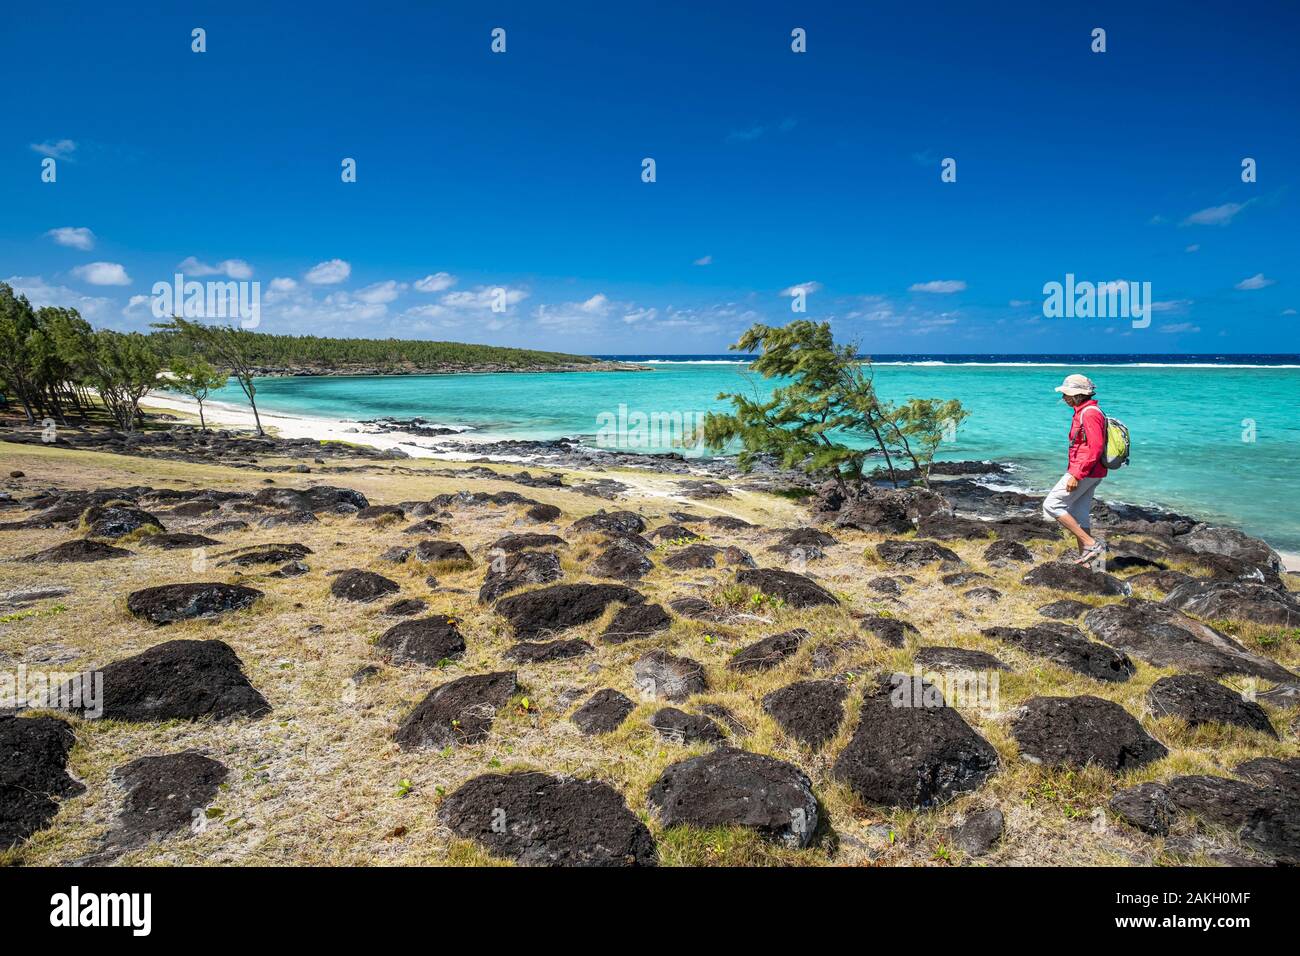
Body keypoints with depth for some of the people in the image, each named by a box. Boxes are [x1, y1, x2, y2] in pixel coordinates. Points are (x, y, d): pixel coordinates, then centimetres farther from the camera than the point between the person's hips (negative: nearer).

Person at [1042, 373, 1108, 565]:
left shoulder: (1090, 413, -17)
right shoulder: (1085, 411, 15)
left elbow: (1096, 448, -24)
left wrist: (1076, 475, -25)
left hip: (1083, 472, -10)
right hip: (1089, 473, 10)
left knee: (1051, 505, -8)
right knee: (1079, 516, 13)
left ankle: (1091, 544, -8)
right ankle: (1085, 559, 18)